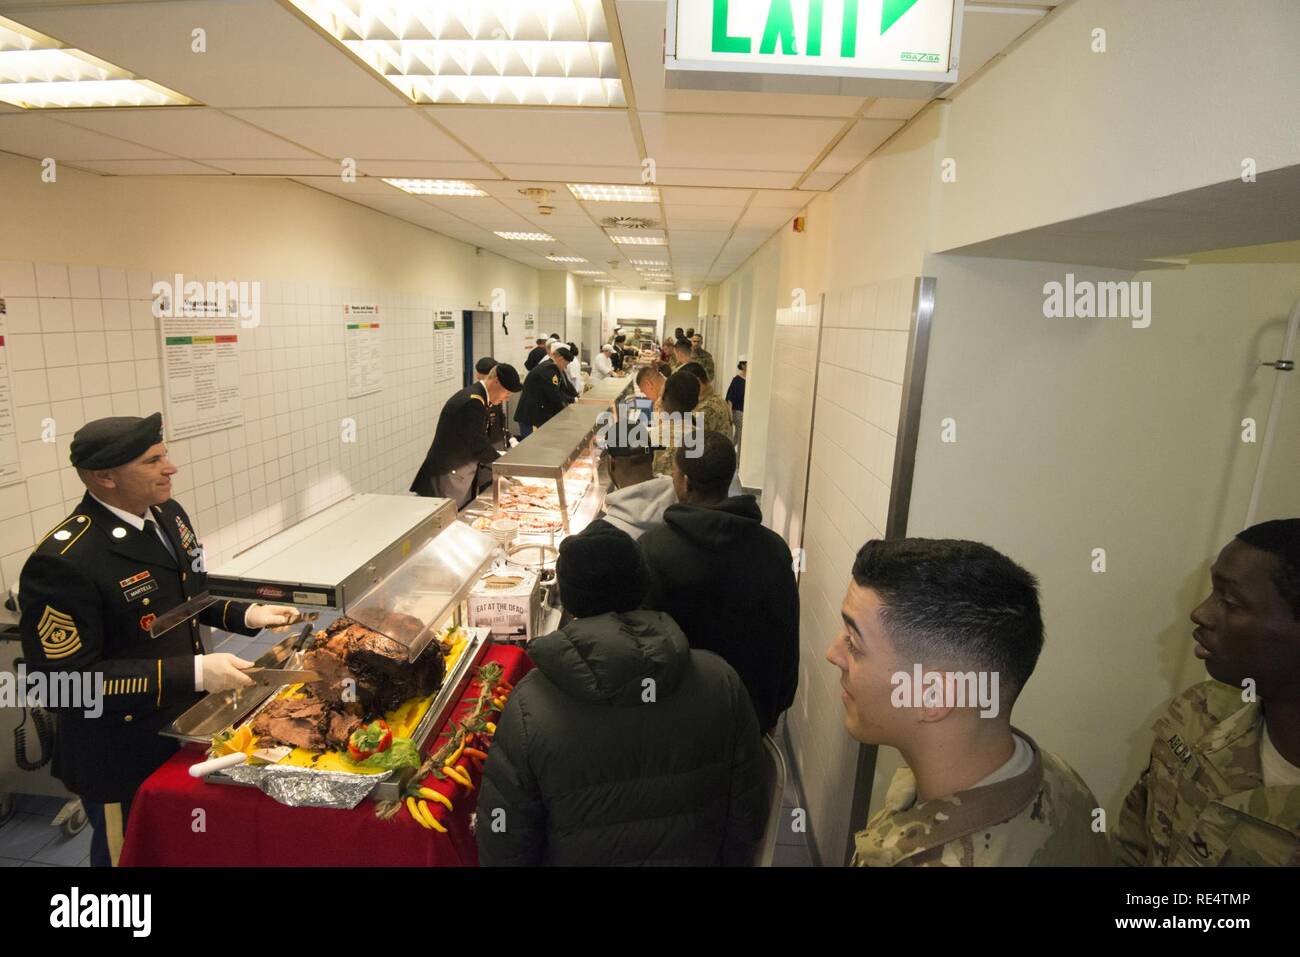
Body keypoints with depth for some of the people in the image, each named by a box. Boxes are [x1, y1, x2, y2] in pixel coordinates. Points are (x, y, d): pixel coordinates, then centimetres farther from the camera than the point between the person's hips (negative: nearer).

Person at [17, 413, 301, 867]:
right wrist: (194, 673, -31)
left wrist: (245, 615, -3)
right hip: (121, 760, -7)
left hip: (187, 725, 7)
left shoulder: (166, 514, -4)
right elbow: (65, 679, -27)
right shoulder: (62, 562, -28)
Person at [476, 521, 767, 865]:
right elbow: (747, 818, -10)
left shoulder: (529, 707, -28)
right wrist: (727, 858, 8)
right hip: (697, 855, 2)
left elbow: (504, 844, -17)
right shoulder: (721, 682, -21)